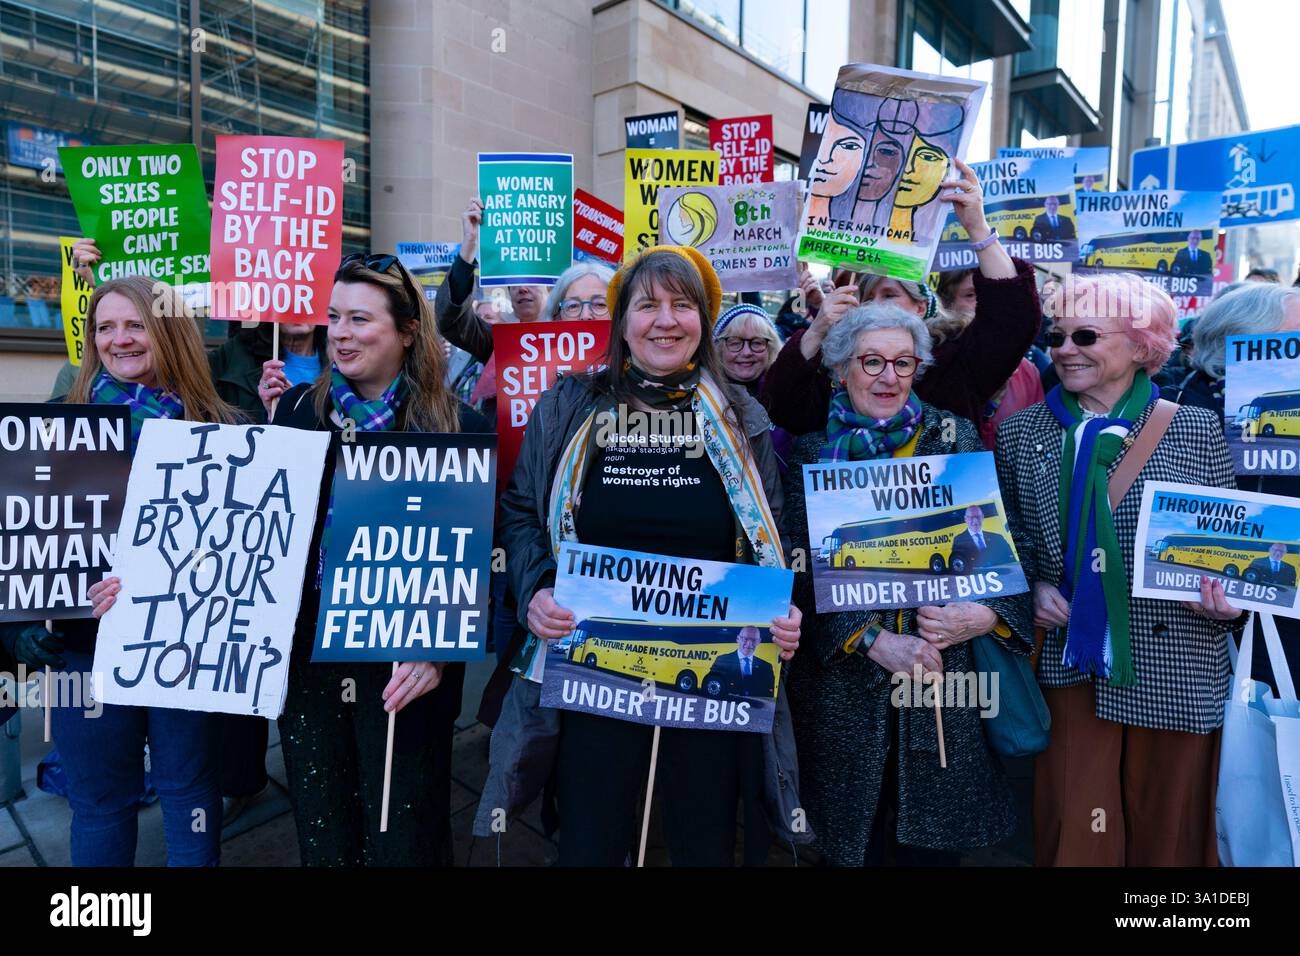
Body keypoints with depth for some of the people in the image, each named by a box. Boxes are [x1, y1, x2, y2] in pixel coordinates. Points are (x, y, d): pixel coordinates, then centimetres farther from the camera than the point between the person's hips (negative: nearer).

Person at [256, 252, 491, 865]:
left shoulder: (458, 426, -8)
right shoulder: (299, 408, 3)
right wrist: (274, 423, 1)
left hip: (404, 667, -3)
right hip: (307, 653, 4)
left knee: (401, 838, 12)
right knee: (321, 835, 20)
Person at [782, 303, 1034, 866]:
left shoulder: (955, 438, 4)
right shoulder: (810, 449, 0)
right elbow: (802, 567, -7)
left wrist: (988, 614, -16)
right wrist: (873, 640, -17)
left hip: (947, 666, 1)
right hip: (844, 677, -1)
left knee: (935, 842, 12)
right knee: (853, 843, 12)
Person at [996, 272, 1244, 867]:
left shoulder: (1195, 430, -1)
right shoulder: (1022, 432, 3)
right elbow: (1006, 534, 11)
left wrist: (1228, 599, -12)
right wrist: (1033, 586, -5)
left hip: (1173, 665, 0)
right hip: (1070, 660, 1)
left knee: (1168, 834, 15)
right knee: (1073, 831, 7)